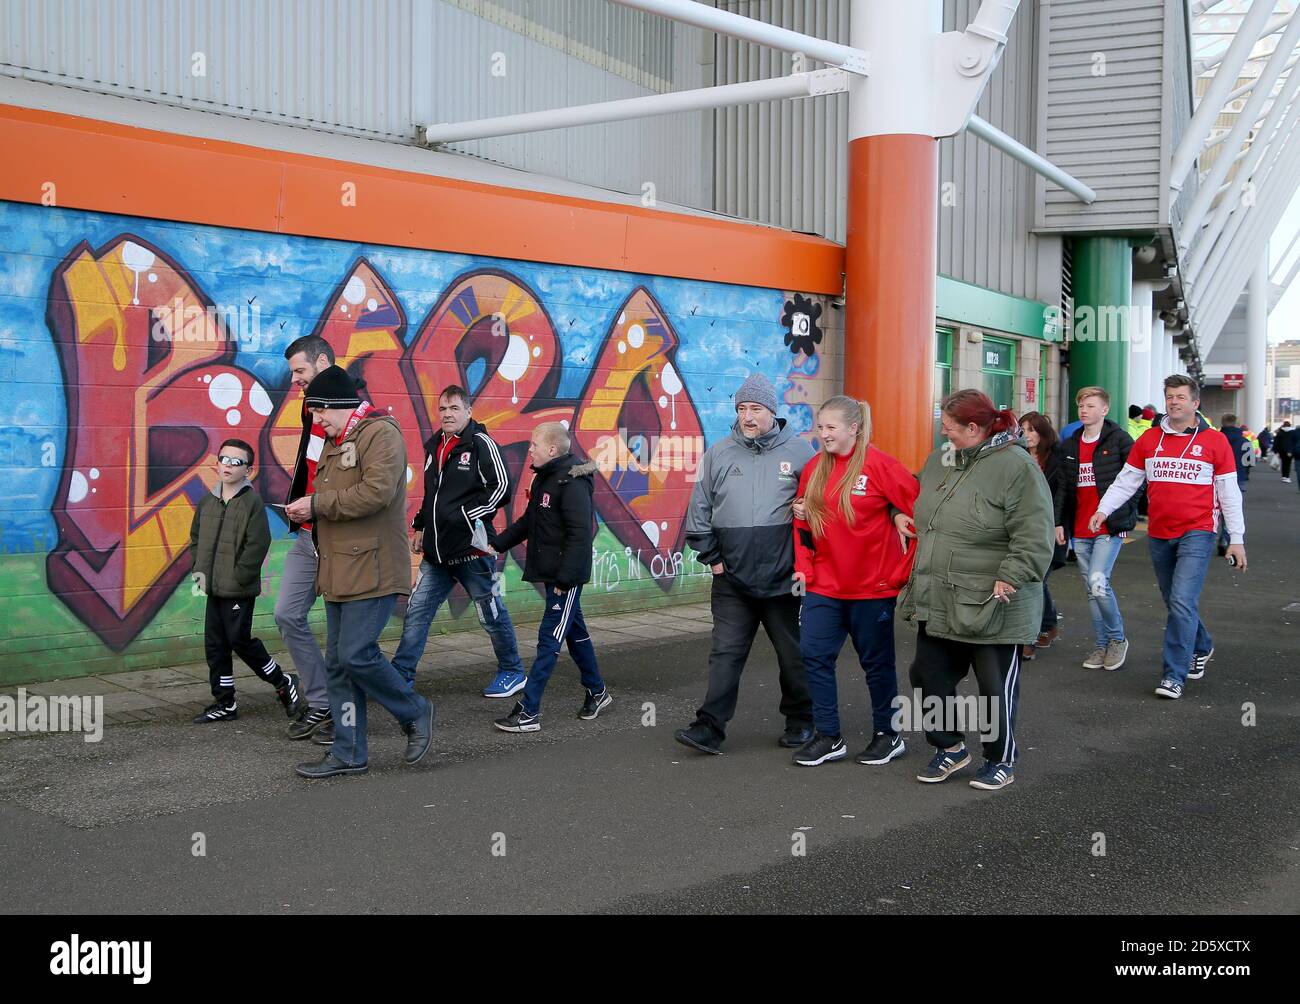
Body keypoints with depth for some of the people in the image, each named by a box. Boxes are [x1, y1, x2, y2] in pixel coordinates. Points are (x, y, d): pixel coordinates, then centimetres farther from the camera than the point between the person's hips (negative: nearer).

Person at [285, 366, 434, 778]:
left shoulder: (380, 433, -11)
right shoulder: (334, 442, 20)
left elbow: (376, 492, -24)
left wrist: (317, 504, -17)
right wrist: (307, 511, 5)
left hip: (373, 570, -10)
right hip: (340, 571, 10)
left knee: (356, 655, -12)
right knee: (338, 663, 9)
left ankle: (416, 713, 11)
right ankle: (349, 754, 17)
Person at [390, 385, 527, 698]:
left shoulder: (481, 443, -9)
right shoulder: (434, 446, 13)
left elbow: (501, 489, -14)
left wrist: (465, 516, -16)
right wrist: (419, 527, 18)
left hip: (471, 548, -7)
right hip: (437, 552, 7)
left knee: (492, 615, 6)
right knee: (416, 613, 4)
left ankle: (512, 673, 23)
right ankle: (401, 677, 10)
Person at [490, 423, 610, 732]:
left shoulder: (572, 483, -19)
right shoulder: (544, 479, 12)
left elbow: (580, 535, -24)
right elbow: (528, 522, 21)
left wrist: (565, 578, -24)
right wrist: (497, 544, 13)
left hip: (566, 578, -9)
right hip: (550, 574, 9)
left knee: (549, 640, -6)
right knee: (574, 632, 19)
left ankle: (528, 712, -4)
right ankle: (597, 692, 33)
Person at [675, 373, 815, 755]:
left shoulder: (799, 452, -2)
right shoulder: (718, 454, 4)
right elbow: (699, 511, 9)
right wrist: (712, 557, 5)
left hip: (784, 580, -1)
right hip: (732, 580, 2)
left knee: (793, 654, 10)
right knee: (725, 653, 0)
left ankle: (800, 721, 26)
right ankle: (710, 727, 2)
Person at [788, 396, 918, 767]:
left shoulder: (879, 465, -12)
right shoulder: (814, 468, 5)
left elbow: (919, 512, -11)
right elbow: (802, 521, 14)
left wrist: (904, 569, -9)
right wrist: (803, 566, 5)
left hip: (873, 586, -5)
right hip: (824, 585, 5)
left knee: (877, 662, 8)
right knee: (814, 654, 0)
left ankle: (888, 735, 25)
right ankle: (828, 736, 13)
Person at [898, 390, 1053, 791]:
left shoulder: (1016, 467, -15)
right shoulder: (939, 460, 9)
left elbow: (1033, 536, -19)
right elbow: (924, 512, 29)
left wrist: (1010, 579, -23)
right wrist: (902, 515, 13)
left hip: (991, 606, -7)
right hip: (937, 602, 7)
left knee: (996, 685, 7)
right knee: (928, 675, 11)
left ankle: (1001, 761, 24)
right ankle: (950, 747, 30)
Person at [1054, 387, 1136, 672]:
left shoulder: (1119, 440, -5)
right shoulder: (1070, 446, 12)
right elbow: (1063, 487, 14)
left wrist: (1127, 514, -6)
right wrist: (1059, 522, 7)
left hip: (1109, 528, -6)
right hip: (1079, 531, 6)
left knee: (1098, 582, -16)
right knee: (1091, 590, 9)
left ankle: (1117, 638, 4)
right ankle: (1101, 645, 18)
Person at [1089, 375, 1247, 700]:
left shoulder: (1214, 441, -1)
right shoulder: (1149, 439, 7)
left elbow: (1229, 494, 2)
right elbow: (1125, 481, 10)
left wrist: (1236, 539, 1)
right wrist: (1103, 509, -5)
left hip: (1196, 534, -4)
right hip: (1159, 536, 4)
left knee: (1182, 602, -15)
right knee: (1175, 603, 15)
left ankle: (1174, 675, -10)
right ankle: (1201, 648, 41)